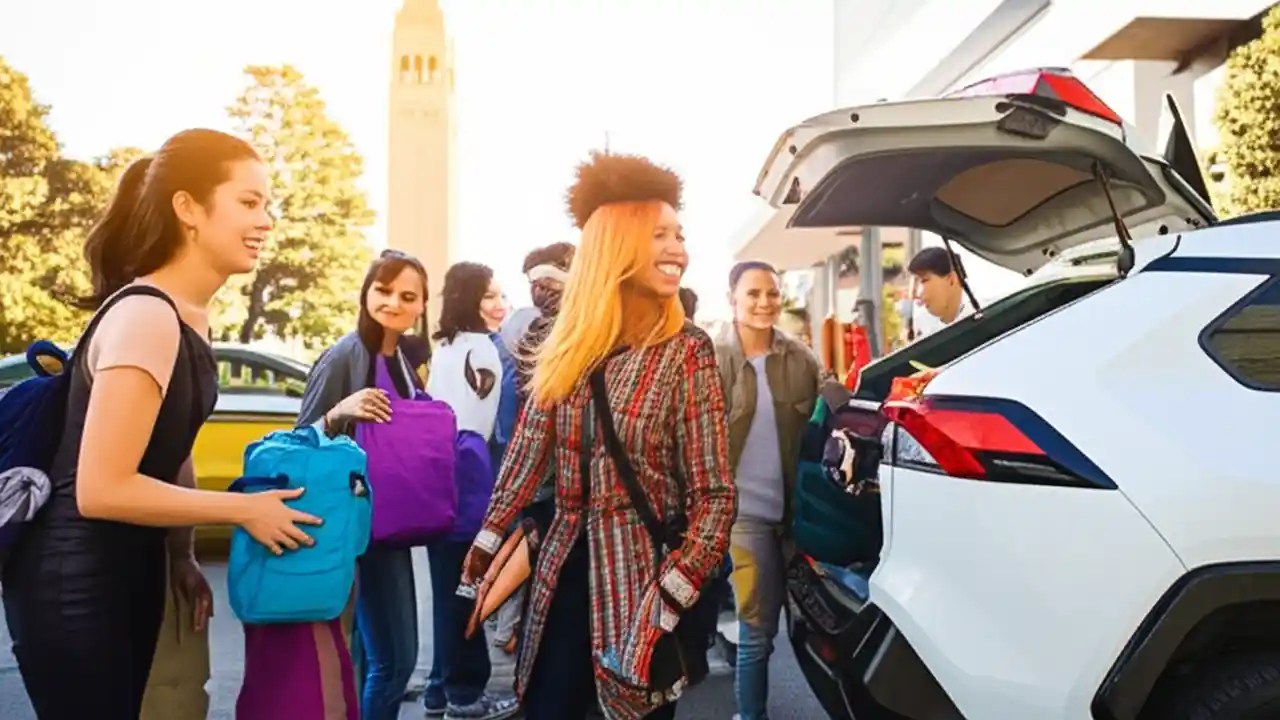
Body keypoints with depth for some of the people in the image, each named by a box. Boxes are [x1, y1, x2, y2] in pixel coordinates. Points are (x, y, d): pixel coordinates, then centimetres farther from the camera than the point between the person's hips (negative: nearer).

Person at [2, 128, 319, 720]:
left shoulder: (189, 316, 4)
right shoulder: (146, 317, -25)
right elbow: (101, 489, -28)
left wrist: (182, 557, 9)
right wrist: (246, 511, -20)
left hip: (129, 573, 9)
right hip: (72, 584, -9)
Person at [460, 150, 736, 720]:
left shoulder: (686, 351, -10)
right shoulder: (568, 347, 1)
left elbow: (714, 494, -12)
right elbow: (528, 453, 8)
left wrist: (672, 597, -19)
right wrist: (487, 542, 7)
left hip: (640, 575, -3)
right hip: (564, 569, 3)